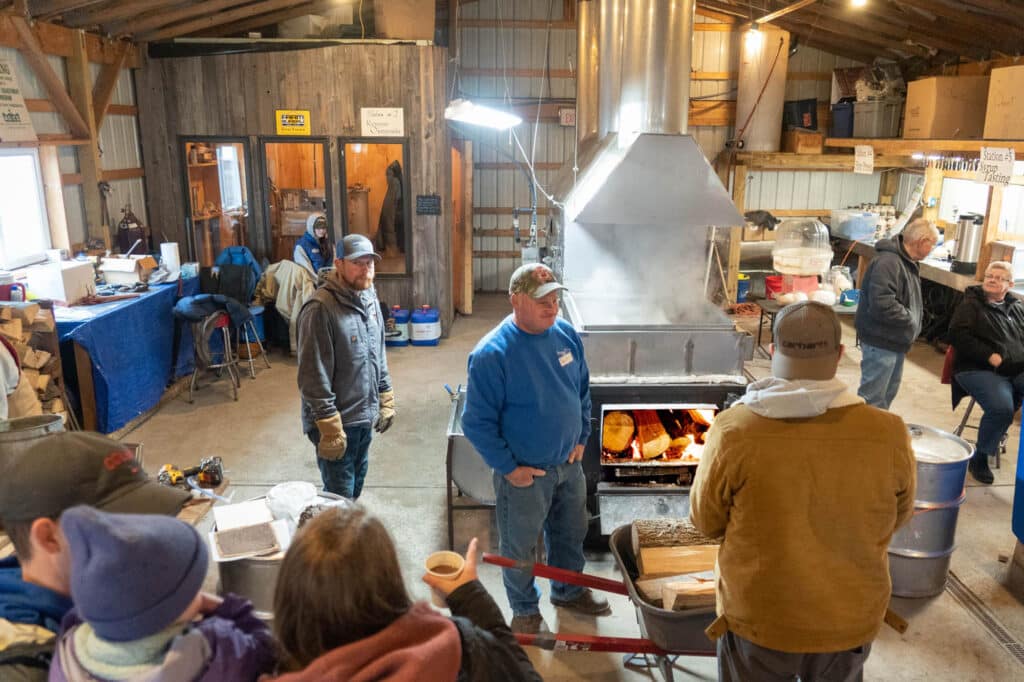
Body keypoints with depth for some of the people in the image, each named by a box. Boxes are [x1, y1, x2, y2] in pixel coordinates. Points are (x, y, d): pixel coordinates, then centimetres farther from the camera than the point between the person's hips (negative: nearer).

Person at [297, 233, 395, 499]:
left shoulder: (370, 299, 5)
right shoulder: (320, 309, -21)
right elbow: (314, 377, -22)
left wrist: (386, 401, 14)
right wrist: (329, 428, -22)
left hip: (365, 417, 8)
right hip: (338, 421, -8)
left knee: (355, 490, 22)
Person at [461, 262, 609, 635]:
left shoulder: (566, 333, -6)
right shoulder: (492, 354, -25)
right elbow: (477, 422, -20)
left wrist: (581, 438, 6)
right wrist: (509, 467, -17)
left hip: (569, 464, 6)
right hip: (524, 472, -6)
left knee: (571, 533, 25)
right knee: (520, 546, 14)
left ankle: (568, 590, 50)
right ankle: (525, 609, 39)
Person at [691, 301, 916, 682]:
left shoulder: (733, 432, -25)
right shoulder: (888, 435, -20)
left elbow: (706, 521, -10)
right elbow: (897, 519, -1)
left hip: (758, 619, -2)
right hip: (850, 620, 2)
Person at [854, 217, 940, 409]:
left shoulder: (907, 262, 12)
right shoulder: (887, 262, -23)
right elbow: (882, 304, -32)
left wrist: (913, 325, 8)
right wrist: (910, 319, -17)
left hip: (896, 342, 11)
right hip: (881, 342, -11)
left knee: (889, 392, 20)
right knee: (872, 397, -5)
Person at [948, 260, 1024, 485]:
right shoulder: (971, 305, 4)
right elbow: (958, 335, -9)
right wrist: (989, 356, -17)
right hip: (980, 371, -5)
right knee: (1001, 408, -31)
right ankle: (979, 459, -8)